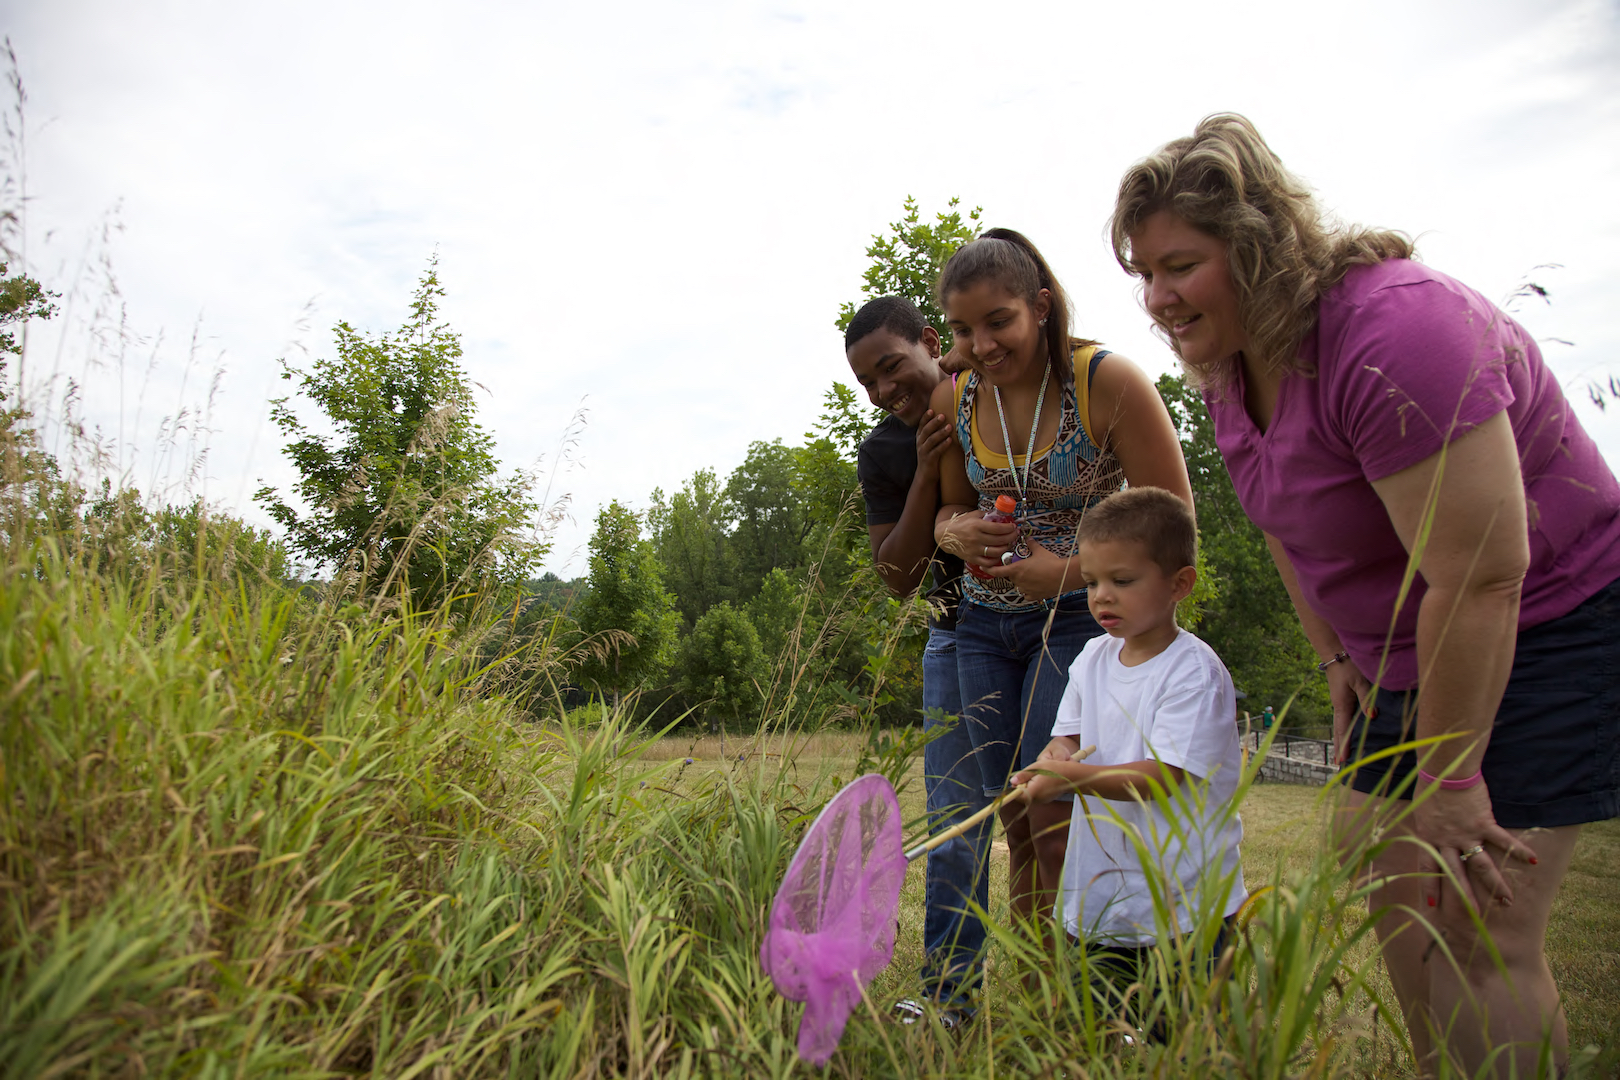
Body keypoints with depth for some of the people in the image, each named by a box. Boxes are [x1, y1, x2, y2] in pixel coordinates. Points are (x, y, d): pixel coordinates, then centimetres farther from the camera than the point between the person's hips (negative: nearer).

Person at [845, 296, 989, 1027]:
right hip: (959, 638, 3)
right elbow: (898, 576, -4)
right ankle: (949, 992, 15)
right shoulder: (884, 453, 1)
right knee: (954, 819, 4)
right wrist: (926, 474, -16)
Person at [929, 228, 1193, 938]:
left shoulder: (1110, 384, -14)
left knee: (1055, 814, -13)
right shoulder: (954, 401, 1)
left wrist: (1072, 571, -19)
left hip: (1080, 616, -5)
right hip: (984, 621, 5)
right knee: (1017, 820, 8)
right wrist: (954, 531, -10)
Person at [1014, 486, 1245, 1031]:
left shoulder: (1194, 671, -14)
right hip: (1099, 903, 6)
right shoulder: (1093, 658, 7)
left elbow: (1161, 777, -20)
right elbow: (1067, 738, 11)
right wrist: (1057, 754, -13)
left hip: (1186, 909, -6)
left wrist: (1074, 776, -31)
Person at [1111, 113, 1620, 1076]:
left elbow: (1482, 577, -29)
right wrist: (1340, 661, 12)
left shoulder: (1391, 333, -29)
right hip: (1410, 647, 9)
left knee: (1477, 941, -11)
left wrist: (1447, 777, -22)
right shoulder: (1231, 357, -1)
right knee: (1394, 895, 11)